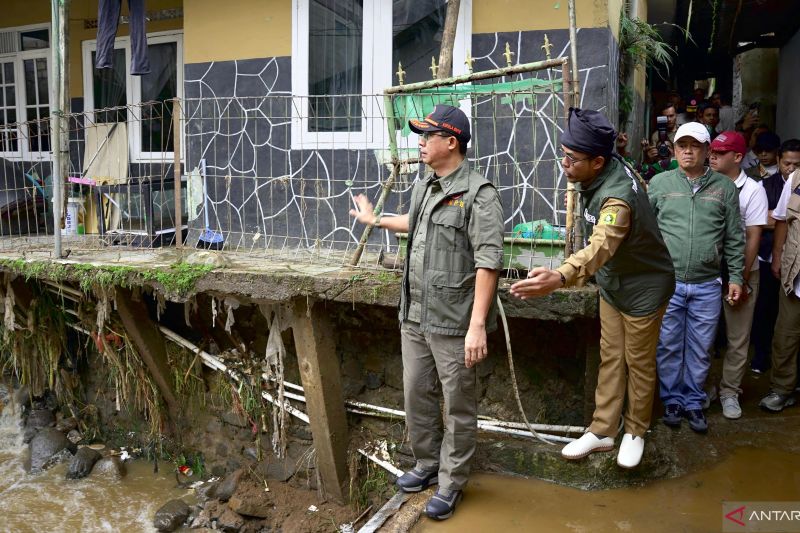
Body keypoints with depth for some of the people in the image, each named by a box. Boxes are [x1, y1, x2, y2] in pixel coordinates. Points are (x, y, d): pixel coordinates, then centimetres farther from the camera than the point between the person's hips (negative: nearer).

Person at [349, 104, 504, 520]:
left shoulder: (477, 194, -14)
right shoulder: (422, 187, 12)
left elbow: (488, 262, -19)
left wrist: (478, 324, -24)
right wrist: (375, 220, 46)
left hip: (453, 321, -8)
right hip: (414, 315, 8)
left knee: (458, 406, 7)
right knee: (416, 395, 17)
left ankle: (450, 484, 23)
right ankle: (427, 465, 37)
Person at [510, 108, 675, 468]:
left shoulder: (617, 196, -38)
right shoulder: (597, 177, -11)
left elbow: (602, 247, -57)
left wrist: (560, 277, -72)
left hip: (644, 288, -8)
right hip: (611, 284, 8)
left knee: (638, 363, 10)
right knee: (610, 359, 14)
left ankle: (635, 432, 30)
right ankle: (602, 431, 25)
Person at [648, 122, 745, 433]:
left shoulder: (724, 187, 5)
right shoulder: (660, 183, 3)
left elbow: (734, 238, 8)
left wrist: (736, 277, 5)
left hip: (707, 286, 1)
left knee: (700, 349, 10)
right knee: (668, 347, 8)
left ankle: (693, 402, 25)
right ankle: (672, 400, 24)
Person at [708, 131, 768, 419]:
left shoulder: (752, 190, -6)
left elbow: (754, 238, -6)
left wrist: (742, 280, -9)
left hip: (741, 272, -1)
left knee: (738, 337, 6)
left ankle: (730, 391, 19)